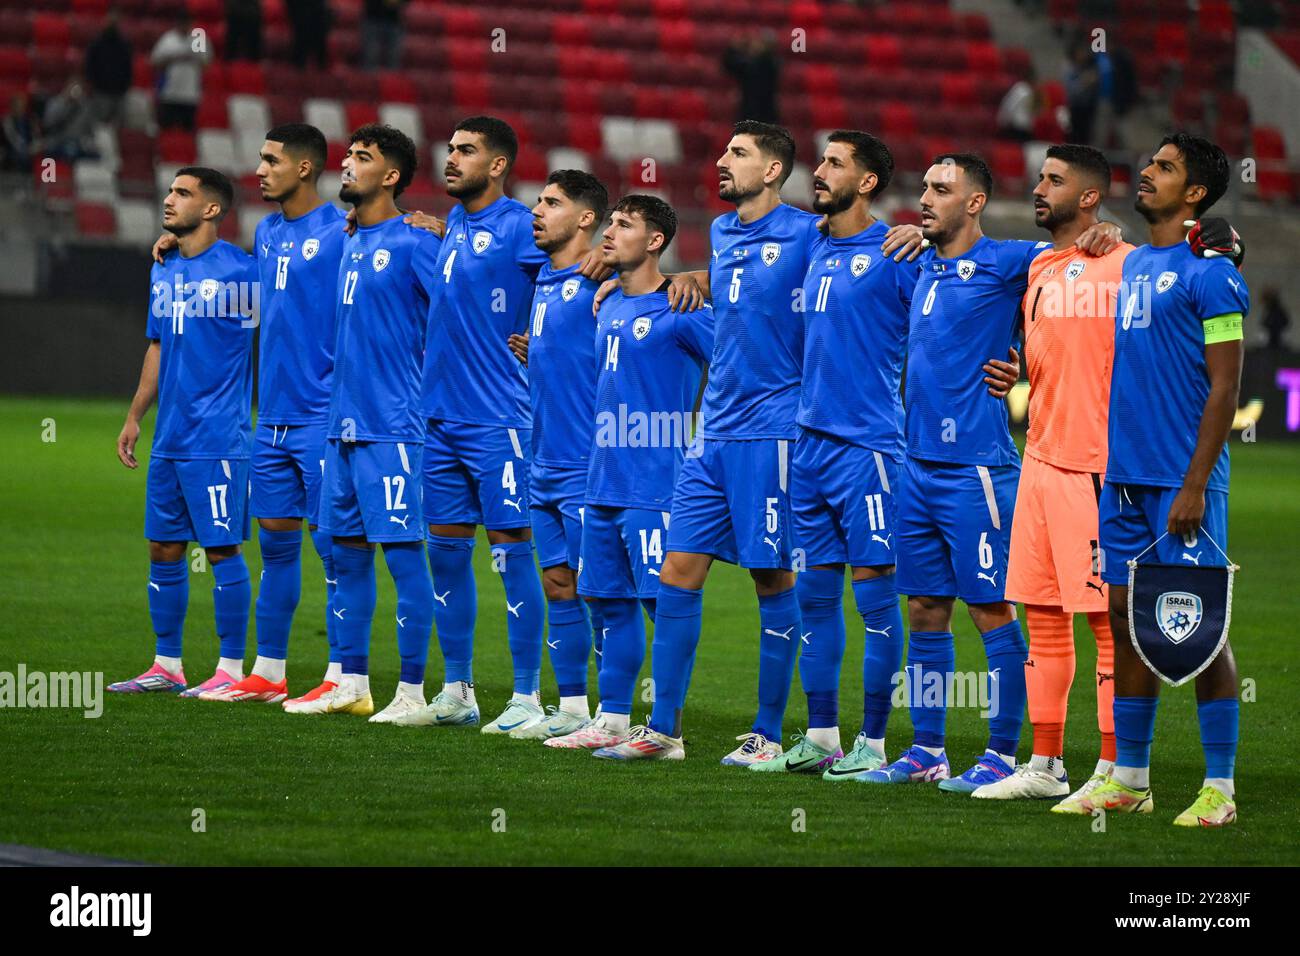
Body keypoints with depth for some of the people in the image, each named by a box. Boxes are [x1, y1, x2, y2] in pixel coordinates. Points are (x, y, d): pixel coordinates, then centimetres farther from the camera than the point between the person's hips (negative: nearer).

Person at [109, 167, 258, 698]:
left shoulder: (238, 269, -9)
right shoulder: (164, 271, 14)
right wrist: (134, 417, 20)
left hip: (217, 439, -8)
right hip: (168, 440, 8)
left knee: (222, 549, -5)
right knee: (163, 549, 10)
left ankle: (231, 670, 0)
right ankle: (167, 666, 18)